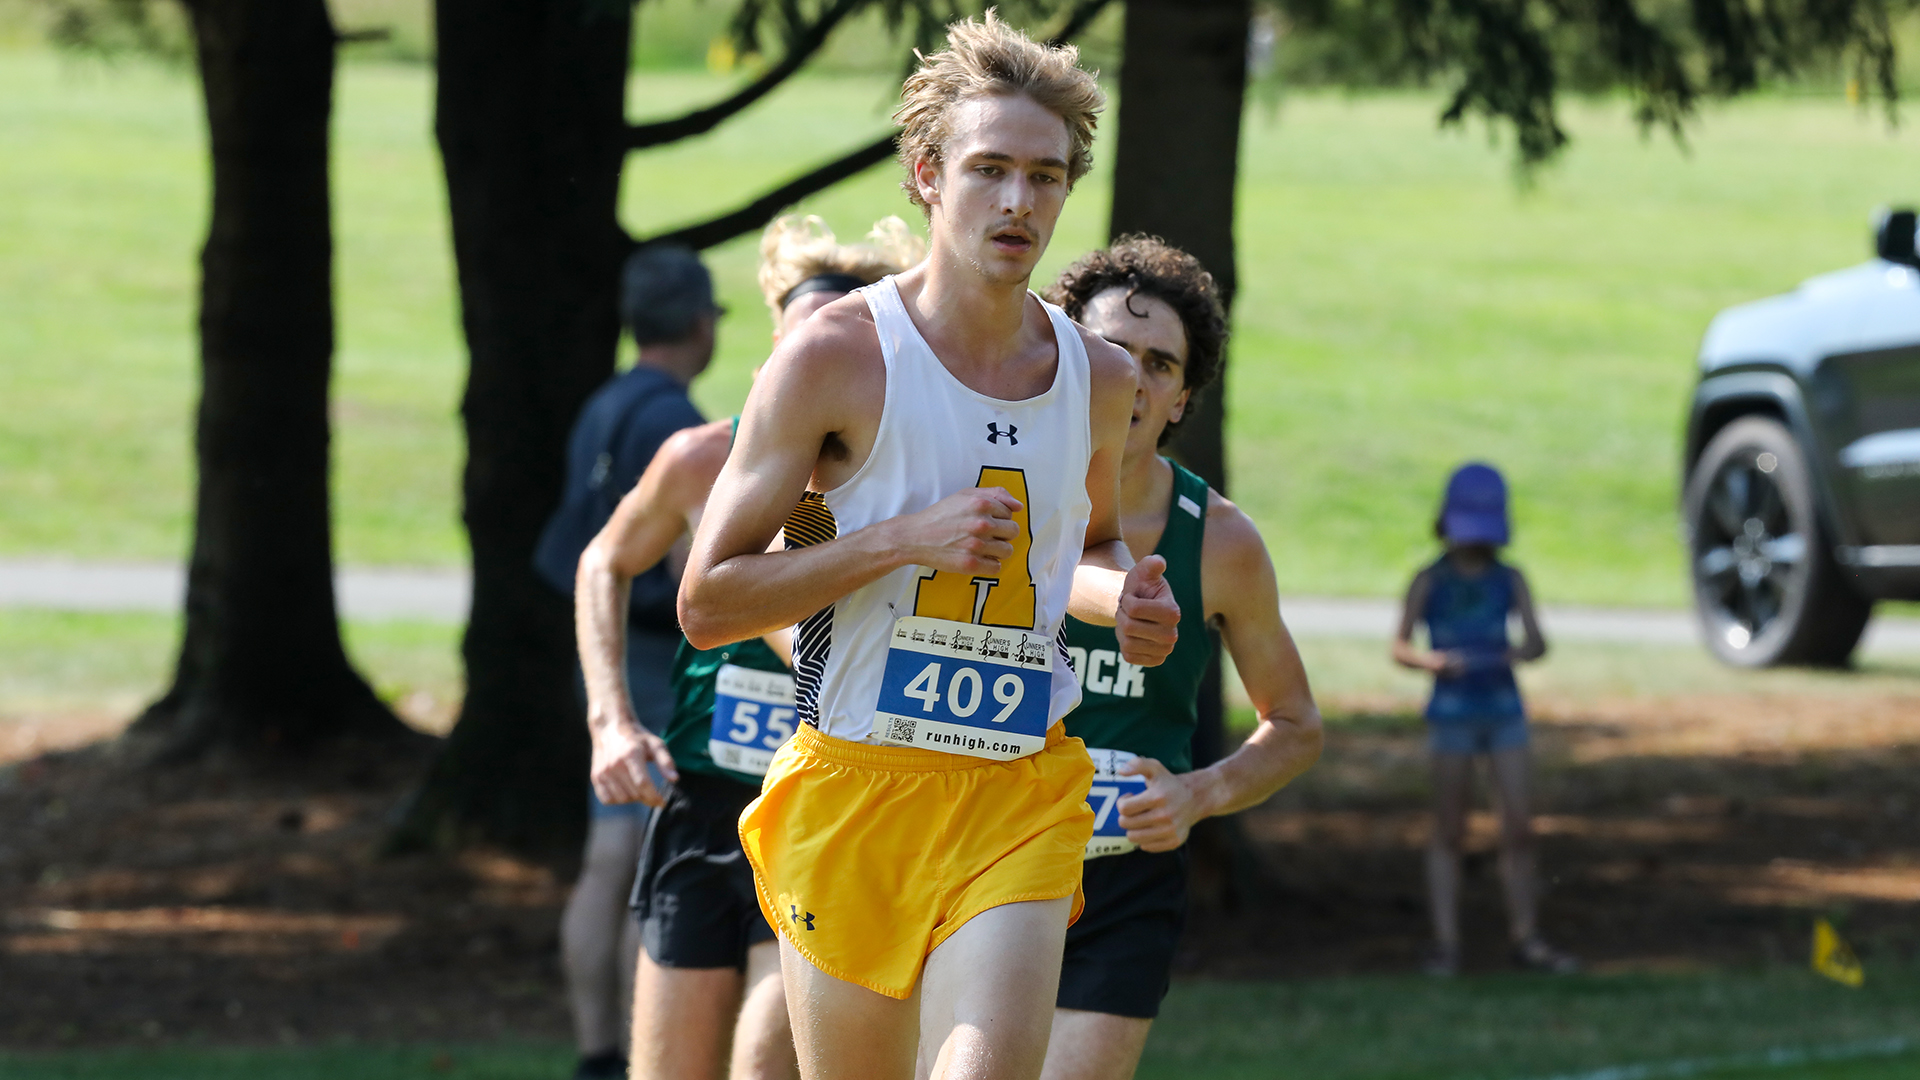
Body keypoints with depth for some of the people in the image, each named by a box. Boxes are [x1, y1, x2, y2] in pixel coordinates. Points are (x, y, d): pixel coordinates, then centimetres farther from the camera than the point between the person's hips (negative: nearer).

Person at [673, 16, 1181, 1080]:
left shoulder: (1099, 380, 8)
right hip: (852, 791, -2)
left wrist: (1122, 599, 5)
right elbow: (705, 603, -7)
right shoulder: (835, 356, -6)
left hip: (1024, 797, 2)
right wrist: (905, 538, -17)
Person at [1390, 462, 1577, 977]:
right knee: (1449, 832, 0)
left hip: (1503, 708, 2)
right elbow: (1400, 647, -5)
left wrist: (1518, 652, -24)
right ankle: (1445, 943, 3)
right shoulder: (1429, 583, -2)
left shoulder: (1509, 581, 5)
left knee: (1519, 827, -1)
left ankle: (1526, 938, 8)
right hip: (1452, 711, -2)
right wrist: (1431, 660, -26)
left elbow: (1537, 642, -1)